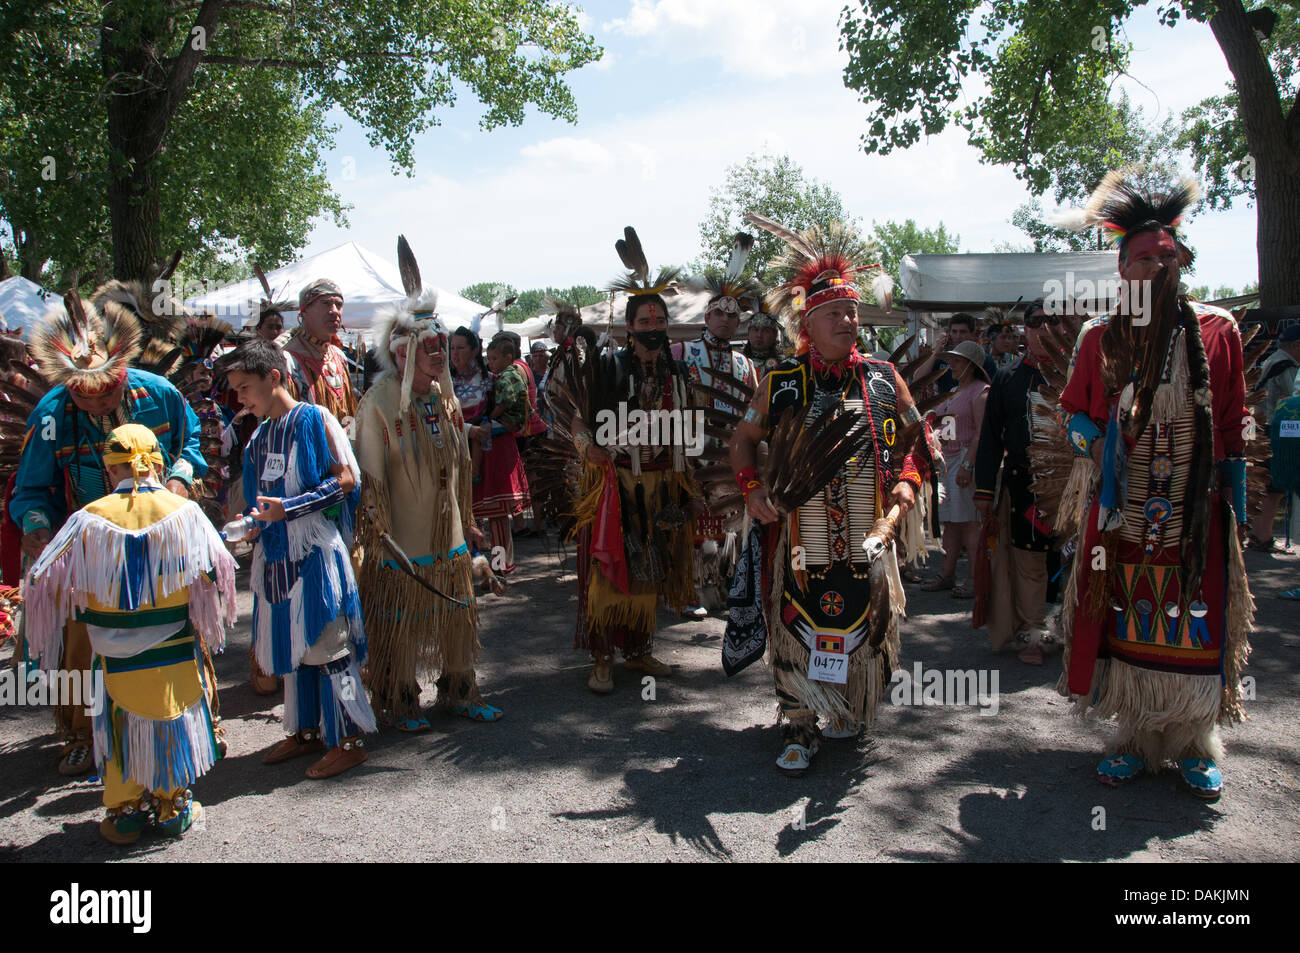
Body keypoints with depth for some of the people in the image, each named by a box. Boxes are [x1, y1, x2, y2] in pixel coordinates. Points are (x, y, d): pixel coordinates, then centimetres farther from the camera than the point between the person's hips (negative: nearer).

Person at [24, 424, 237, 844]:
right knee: (172, 723, 16)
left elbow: (47, 580, -2)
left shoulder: (88, 521, -9)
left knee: (120, 726, 16)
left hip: (116, 655, 0)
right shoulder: (184, 514, -9)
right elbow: (214, 574, -2)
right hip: (175, 652, 1)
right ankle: (173, 809, 28)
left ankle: (125, 814, 26)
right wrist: (211, 626, 15)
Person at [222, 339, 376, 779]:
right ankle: (305, 730, 26)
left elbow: (346, 479, -13)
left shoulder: (313, 419, -8)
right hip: (277, 552, 8)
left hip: (315, 549, -8)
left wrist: (287, 509, -18)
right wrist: (255, 523, 4)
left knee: (325, 643, -4)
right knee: (291, 643, 13)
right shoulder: (260, 436, 15)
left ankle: (348, 739, 6)